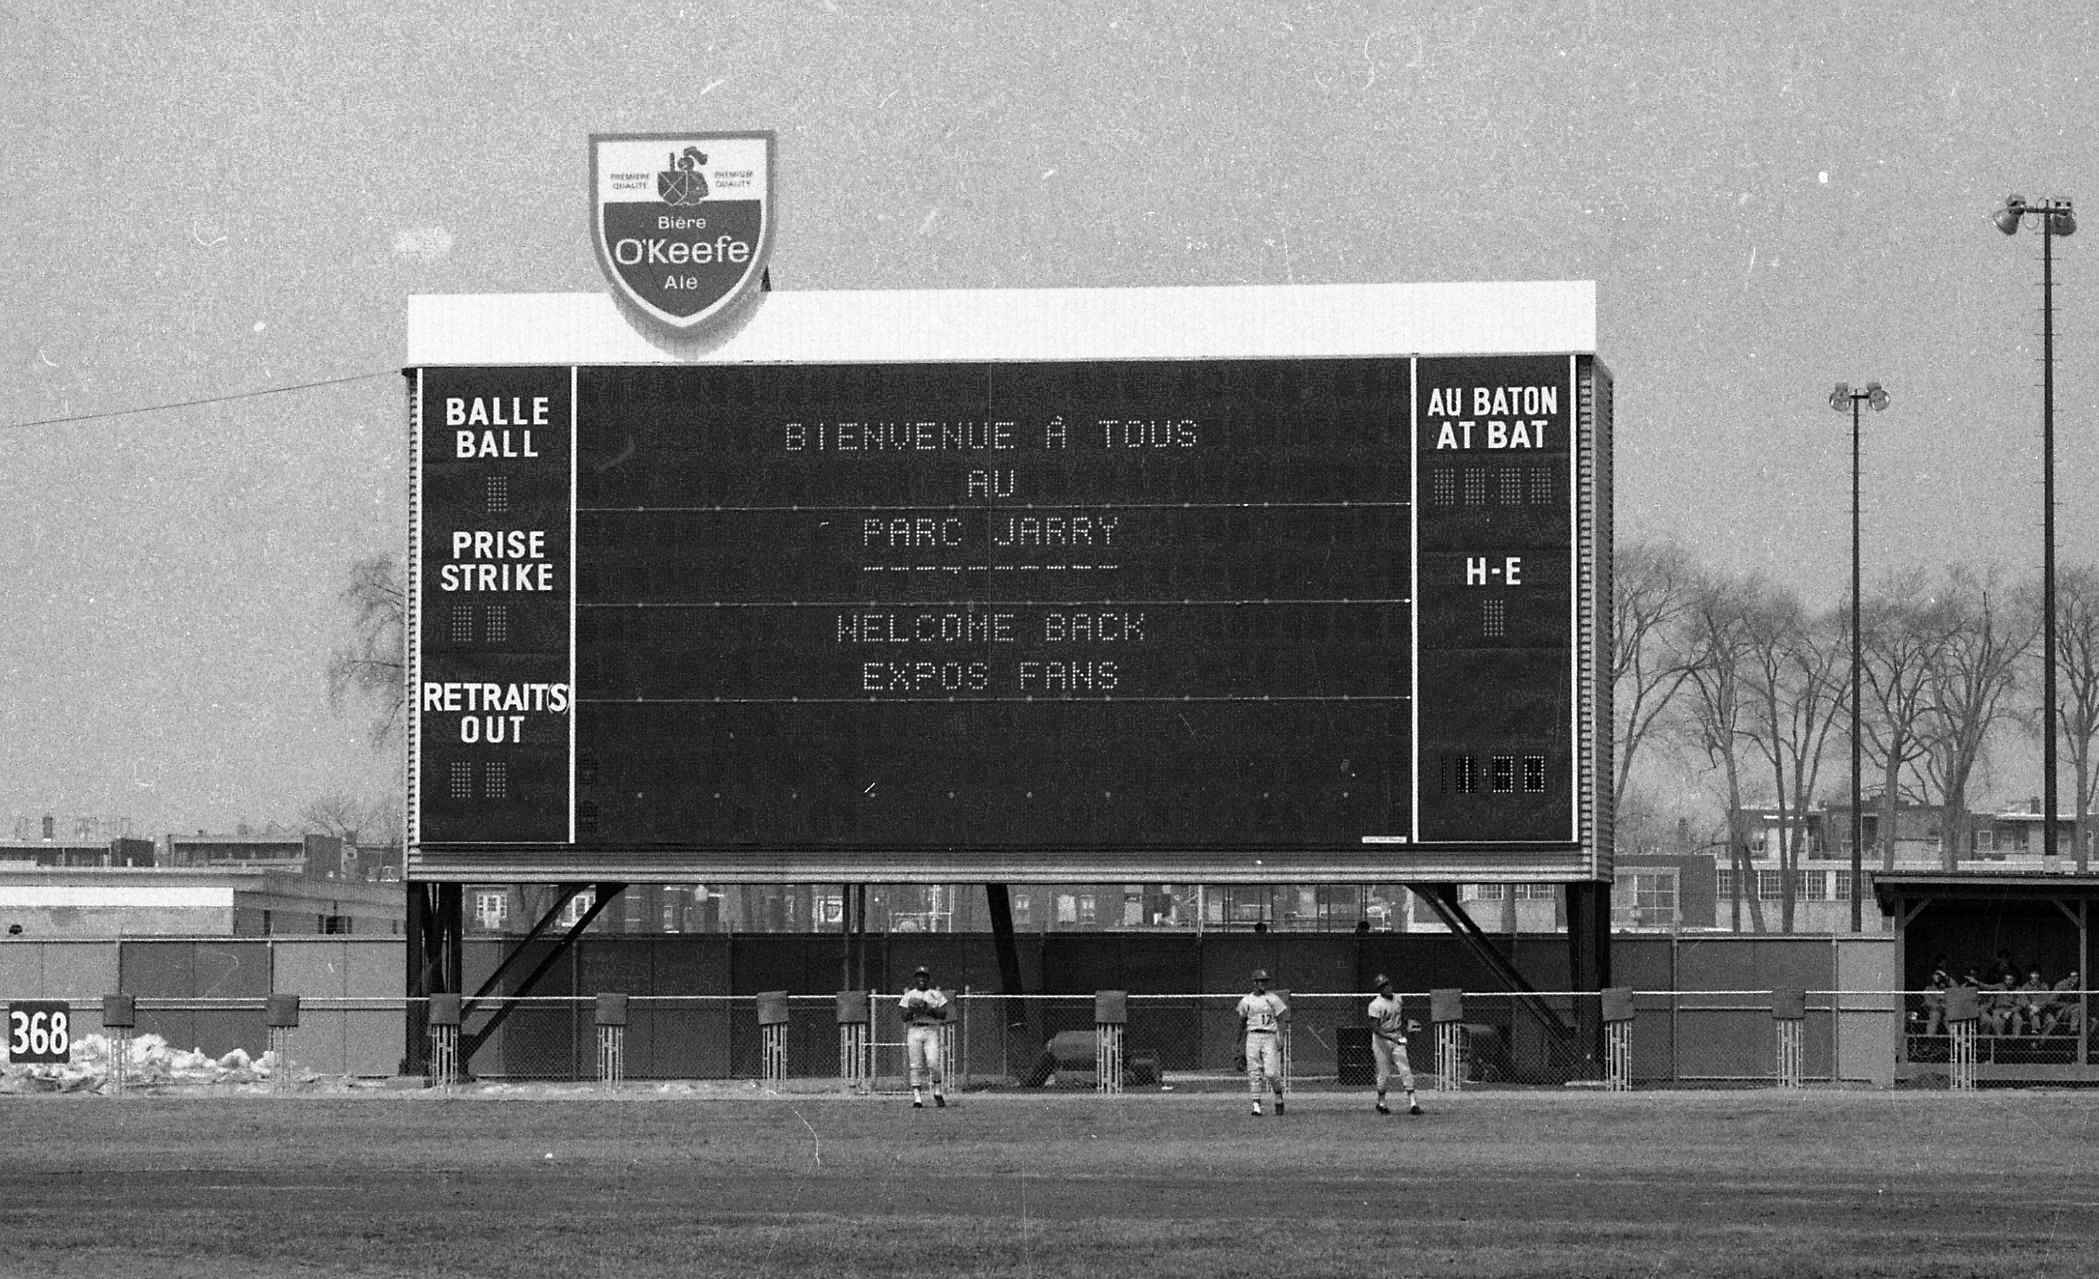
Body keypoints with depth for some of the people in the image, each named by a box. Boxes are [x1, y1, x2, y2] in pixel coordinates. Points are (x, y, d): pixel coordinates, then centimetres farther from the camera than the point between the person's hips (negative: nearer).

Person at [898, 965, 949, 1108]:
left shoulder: (936, 994, 12)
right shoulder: (909, 996, 14)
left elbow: (943, 1015, 4)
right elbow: (904, 1018, 8)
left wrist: (930, 1010, -10)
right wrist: (912, 1010, -12)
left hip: (931, 1030, -1)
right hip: (914, 1031, 1)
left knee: (933, 1063, -15)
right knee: (916, 1066, -6)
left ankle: (938, 1093, 5)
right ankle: (917, 1099, -6)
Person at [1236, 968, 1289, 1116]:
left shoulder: (1273, 998, 2)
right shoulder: (1246, 1001, 10)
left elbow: (1281, 1019, -1)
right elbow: (1242, 1021, 20)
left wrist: (1280, 1037, -13)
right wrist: (1240, 1040, 22)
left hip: (1270, 1037, -3)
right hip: (1253, 1036, 3)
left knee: (1271, 1073, -10)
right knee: (1253, 1073, -4)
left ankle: (1279, 1096, 17)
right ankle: (1256, 1104, -3)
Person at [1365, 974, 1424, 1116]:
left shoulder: (1397, 999, 5)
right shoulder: (1375, 1005, -15)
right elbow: (1374, 1027, -21)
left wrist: (1404, 1035, 12)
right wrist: (1390, 1037, -30)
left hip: (1397, 1038, 5)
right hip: (1381, 1039, -5)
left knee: (1405, 1070, -5)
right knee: (1384, 1072, 2)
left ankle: (1412, 1103, -8)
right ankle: (1381, 1103, 21)